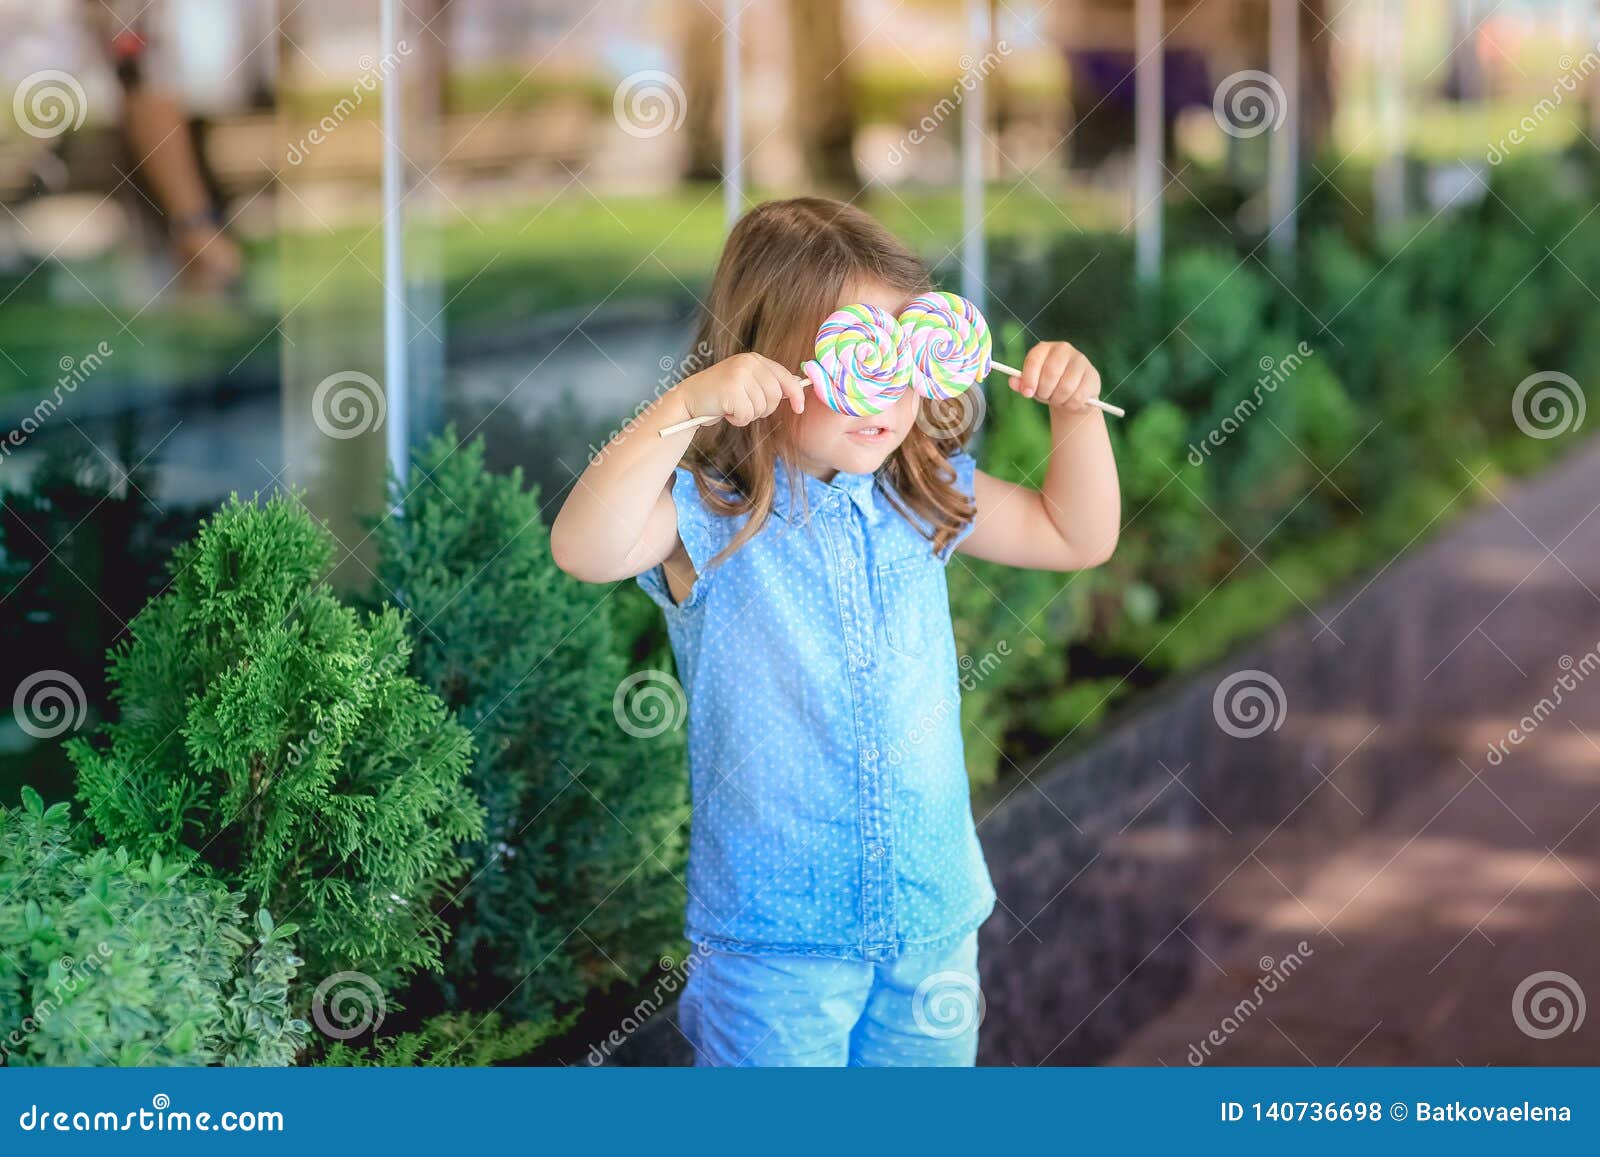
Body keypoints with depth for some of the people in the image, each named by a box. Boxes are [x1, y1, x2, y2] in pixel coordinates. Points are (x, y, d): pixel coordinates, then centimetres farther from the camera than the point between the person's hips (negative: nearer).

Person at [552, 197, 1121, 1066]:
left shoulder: (927, 500, 3)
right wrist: (686, 404, -38)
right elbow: (585, 550, -33)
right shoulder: (711, 517, -14)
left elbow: (1077, 536, 16)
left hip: (934, 912, 5)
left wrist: (1075, 411, 0)